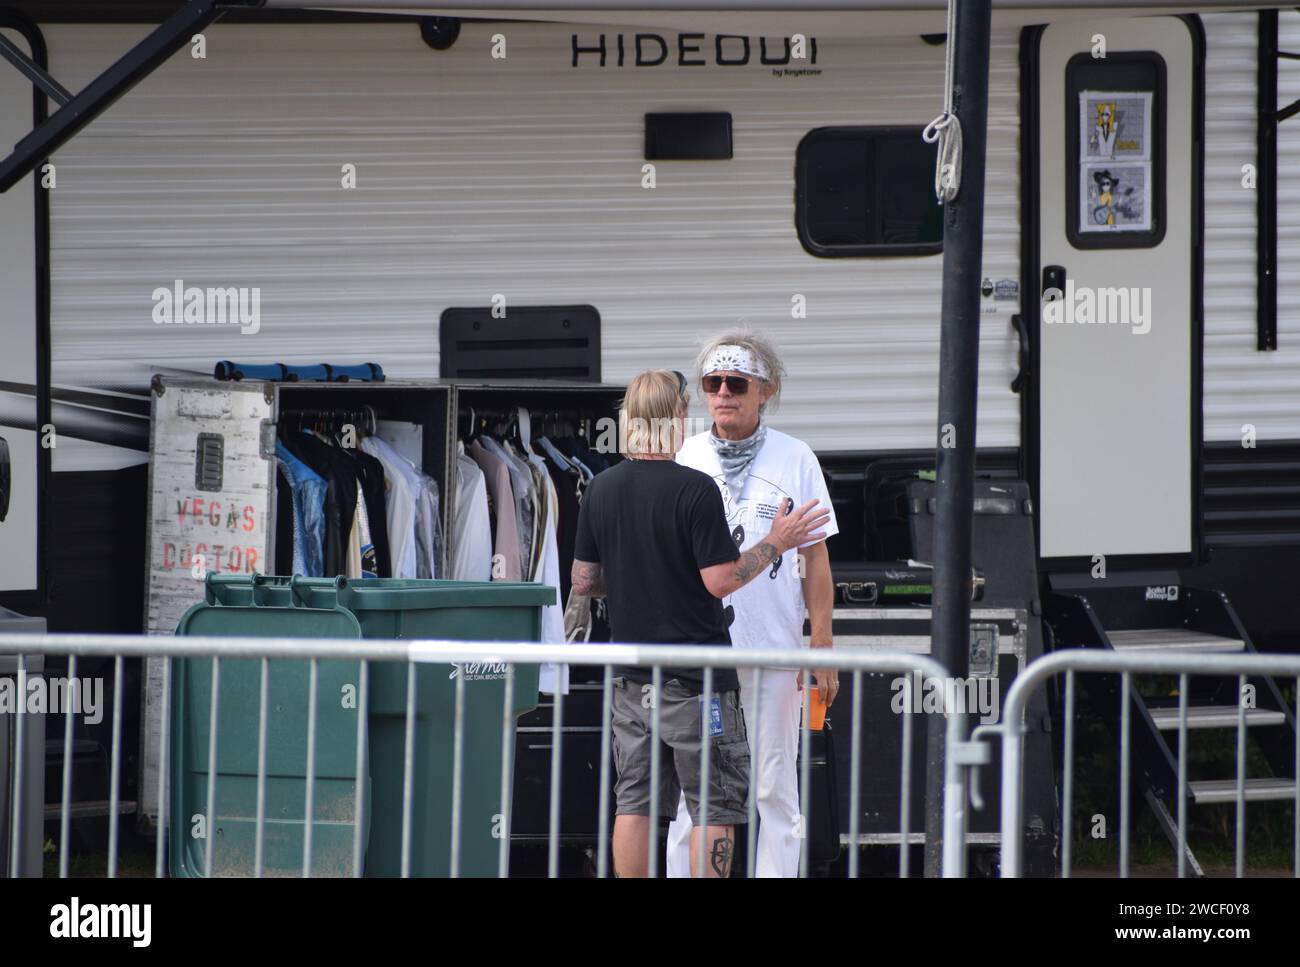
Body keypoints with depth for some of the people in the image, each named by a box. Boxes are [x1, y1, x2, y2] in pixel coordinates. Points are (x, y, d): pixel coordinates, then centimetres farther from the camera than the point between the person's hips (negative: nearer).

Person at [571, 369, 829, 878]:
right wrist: (775, 544, -4)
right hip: (695, 677, -6)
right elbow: (720, 580, -16)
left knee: (635, 802, 10)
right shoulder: (695, 489, -14)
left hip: (631, 677, 6)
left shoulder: (600, 490, 5)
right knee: (715, 805, 0)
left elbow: (583, 581, 10)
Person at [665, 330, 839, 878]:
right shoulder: (686, 458, 6)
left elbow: (816, 561, 4)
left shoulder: (795, 459, 2)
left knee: (774, 787, 3)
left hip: (773, 647, -1)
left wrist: (822, 649, -1)